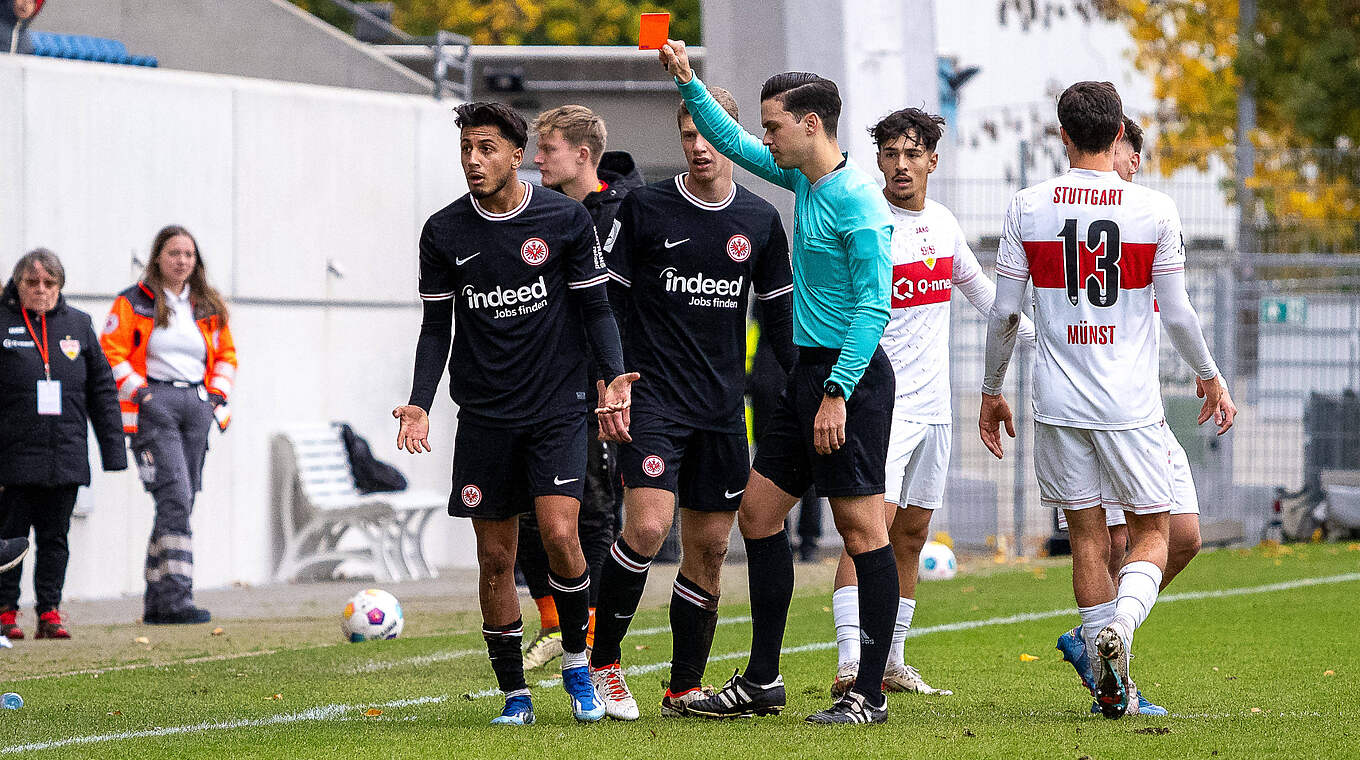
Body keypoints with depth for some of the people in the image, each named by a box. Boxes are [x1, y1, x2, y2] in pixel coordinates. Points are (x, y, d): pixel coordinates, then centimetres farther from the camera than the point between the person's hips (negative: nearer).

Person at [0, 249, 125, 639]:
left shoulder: (78, 325, 10)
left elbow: (102, 388, 13)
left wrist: (113, 449, 9)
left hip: (66, 456, 3)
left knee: (55, 537, 6)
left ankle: (50, 613, 9)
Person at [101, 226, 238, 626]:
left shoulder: (209, 308, 16)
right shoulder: (133, 304, 1)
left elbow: (226, 354, 23)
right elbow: (111, 355, -2)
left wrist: (217, 394, 8)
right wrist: (140, 392, -11)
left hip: (197, 405, 6)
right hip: (154, 405, -6)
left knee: (179, 504, 4)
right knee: (175, 498, -18)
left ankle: (156, 602, 11)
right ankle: (176, 598, -21)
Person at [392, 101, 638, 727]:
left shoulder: (565, 219, -2)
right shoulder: (444, 233, 3)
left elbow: (595, 307, 4)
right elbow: (436, 326, 9)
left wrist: (613, 374, -12)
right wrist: (419, 404, -3)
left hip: (558, 406, -2)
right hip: (484, 413, 2)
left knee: (559, 534, -17)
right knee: (495, 556, 1)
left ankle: (577, 661, 4)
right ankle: (513, 692, 13)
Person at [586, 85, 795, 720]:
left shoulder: (760, 221, 8)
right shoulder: (644, 208, -1)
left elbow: (779, 315, 16)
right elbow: (611, 302, 1)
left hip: (723, 406, 4)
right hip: (652, 398, -4)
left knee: (709, 545, 3)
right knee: (646, 528, -19)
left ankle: (685, 687, 13)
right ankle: (603, 661, -3)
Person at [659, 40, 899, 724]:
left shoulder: (857, 200, -16)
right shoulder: (803, 180, 11)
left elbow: (874, 307, -20)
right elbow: (733, 143, 28)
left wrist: (837, 395, -23)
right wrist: (687, 83, 18)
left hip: (852, 376, -10)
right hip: (808, 372, 10)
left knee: (861, 529, -7)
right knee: (758, 512, 11)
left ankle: (870, 694, -4)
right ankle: (762, 681, 17)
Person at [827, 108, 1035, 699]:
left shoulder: (943, 223, 11)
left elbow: (981, 292, 27)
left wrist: (1045, 335, 31)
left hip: (933, 404, 7)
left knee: (912, 534, 11)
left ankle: (891, 662, 19)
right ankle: (850, 662, -27)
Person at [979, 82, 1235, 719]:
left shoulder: (1027, 207, -1)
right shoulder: (1154, 210, -5)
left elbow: (1004, 313, 2)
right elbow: (1177, 314, -1)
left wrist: (990, 392, 14)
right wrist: (1211, 379, 15)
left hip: (1059, 402, 2)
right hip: (1130, 404, -2)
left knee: (1086, 533, 9)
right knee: (1152, 530, 9)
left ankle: (1111, 685, 9)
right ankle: (1121, 622, -19)